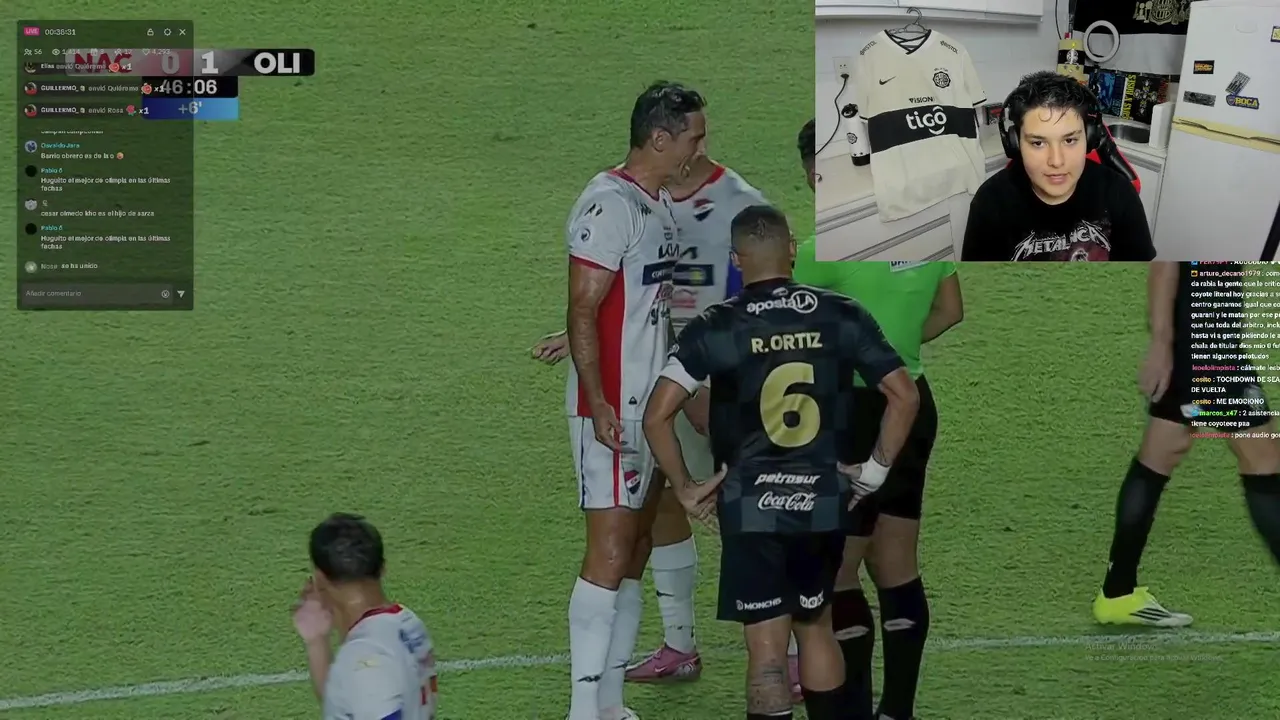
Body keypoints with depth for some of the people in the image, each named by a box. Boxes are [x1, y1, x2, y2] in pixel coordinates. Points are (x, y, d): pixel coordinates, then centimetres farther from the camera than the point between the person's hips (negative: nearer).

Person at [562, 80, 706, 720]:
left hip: (651, 403, 10)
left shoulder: (660, 204, 13)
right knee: (610, 551, -10)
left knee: (636, 552, 11)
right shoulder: (609, 205, -16)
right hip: (611, 409, -10)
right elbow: (582, 312, -18)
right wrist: (598, 405, -23)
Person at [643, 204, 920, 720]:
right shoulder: (841, 317, 0)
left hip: (751, 508, -3)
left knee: (767, 651, -2)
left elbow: (657, 416, -12)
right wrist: (876, 470, 9)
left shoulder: (715, 328, -6)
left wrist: (684, 489, -1)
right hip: (824, 502, 3)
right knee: (815, 627, 21)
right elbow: (904, 396, 0)